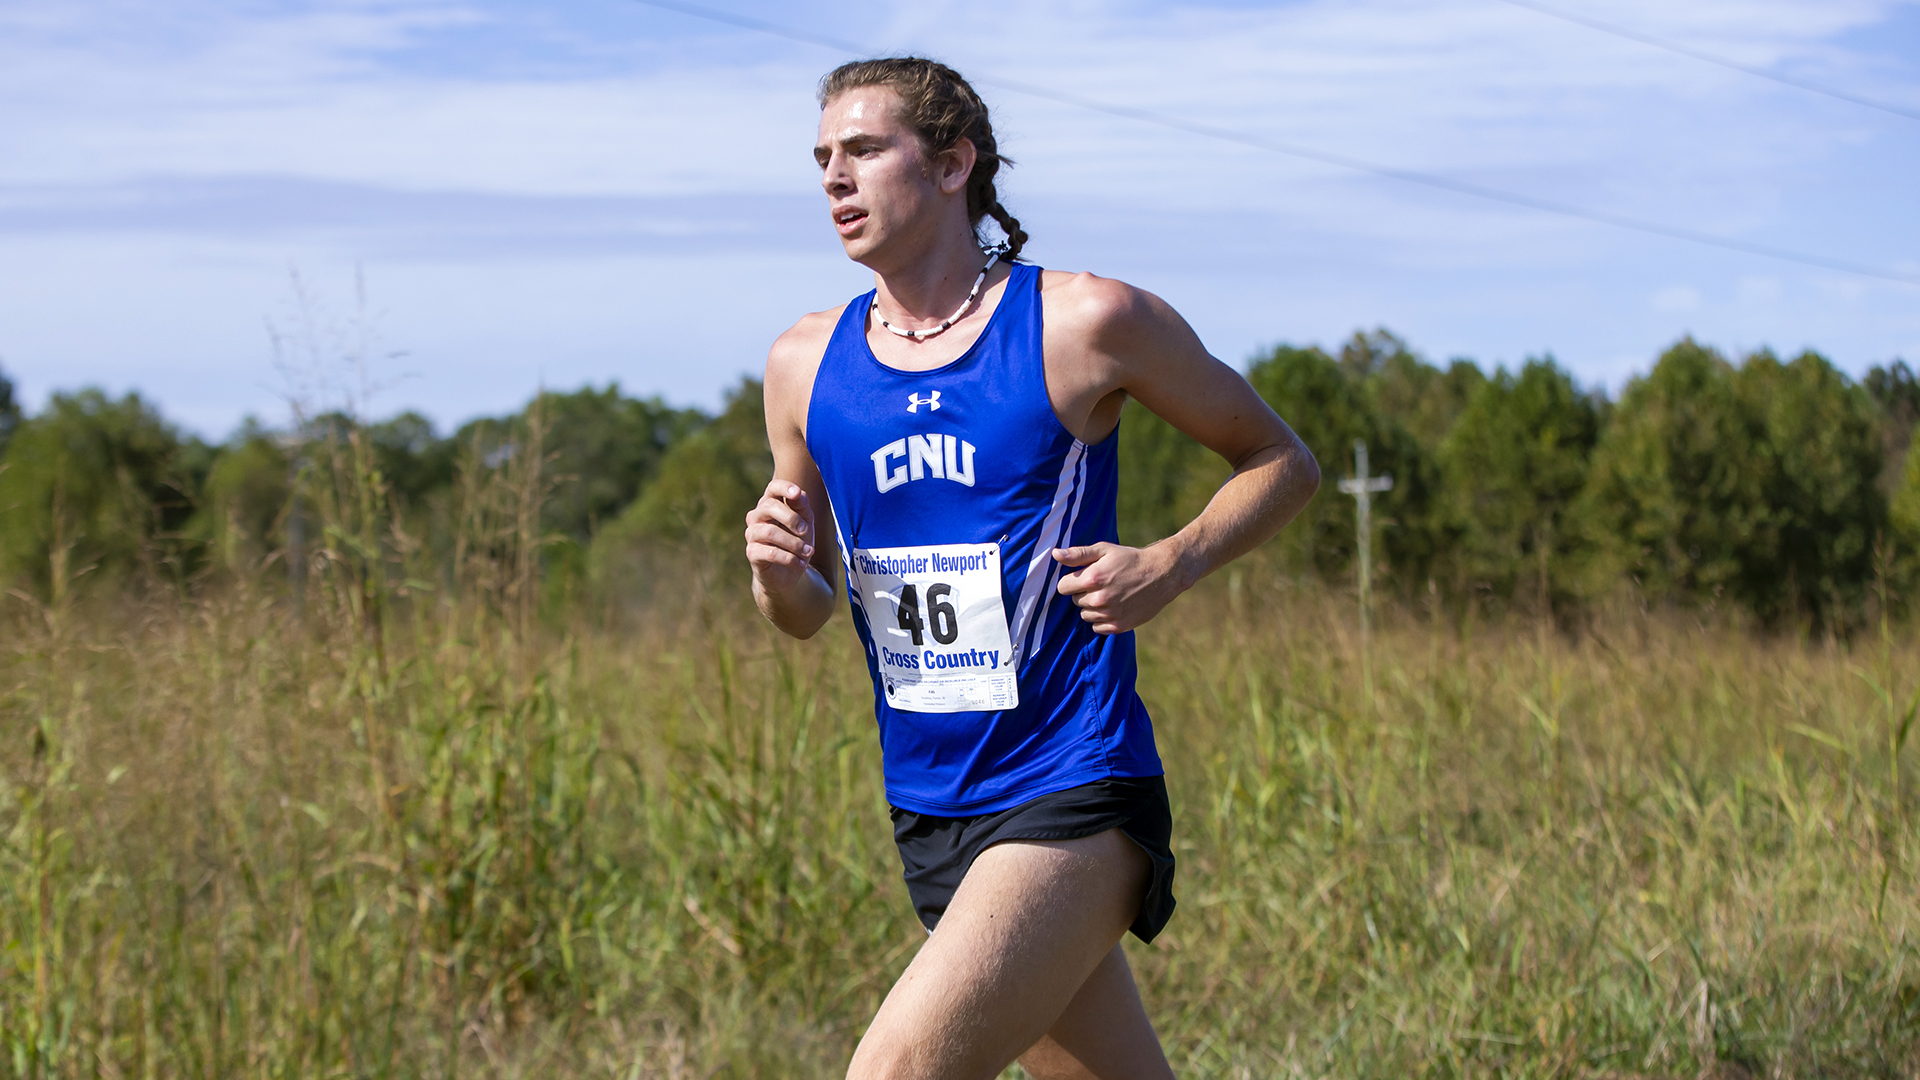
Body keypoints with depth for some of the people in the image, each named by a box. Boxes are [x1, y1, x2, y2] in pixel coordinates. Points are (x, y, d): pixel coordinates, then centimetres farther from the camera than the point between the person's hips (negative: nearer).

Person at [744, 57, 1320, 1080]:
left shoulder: (1084, 324, -6)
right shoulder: (805, 365, 6)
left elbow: (1282, 462, 5)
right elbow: (806, 614, 17)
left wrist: (1171, 565, -12)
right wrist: (778, 574, -7)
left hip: (1071, 802, -6)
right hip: (927, 813, 6)